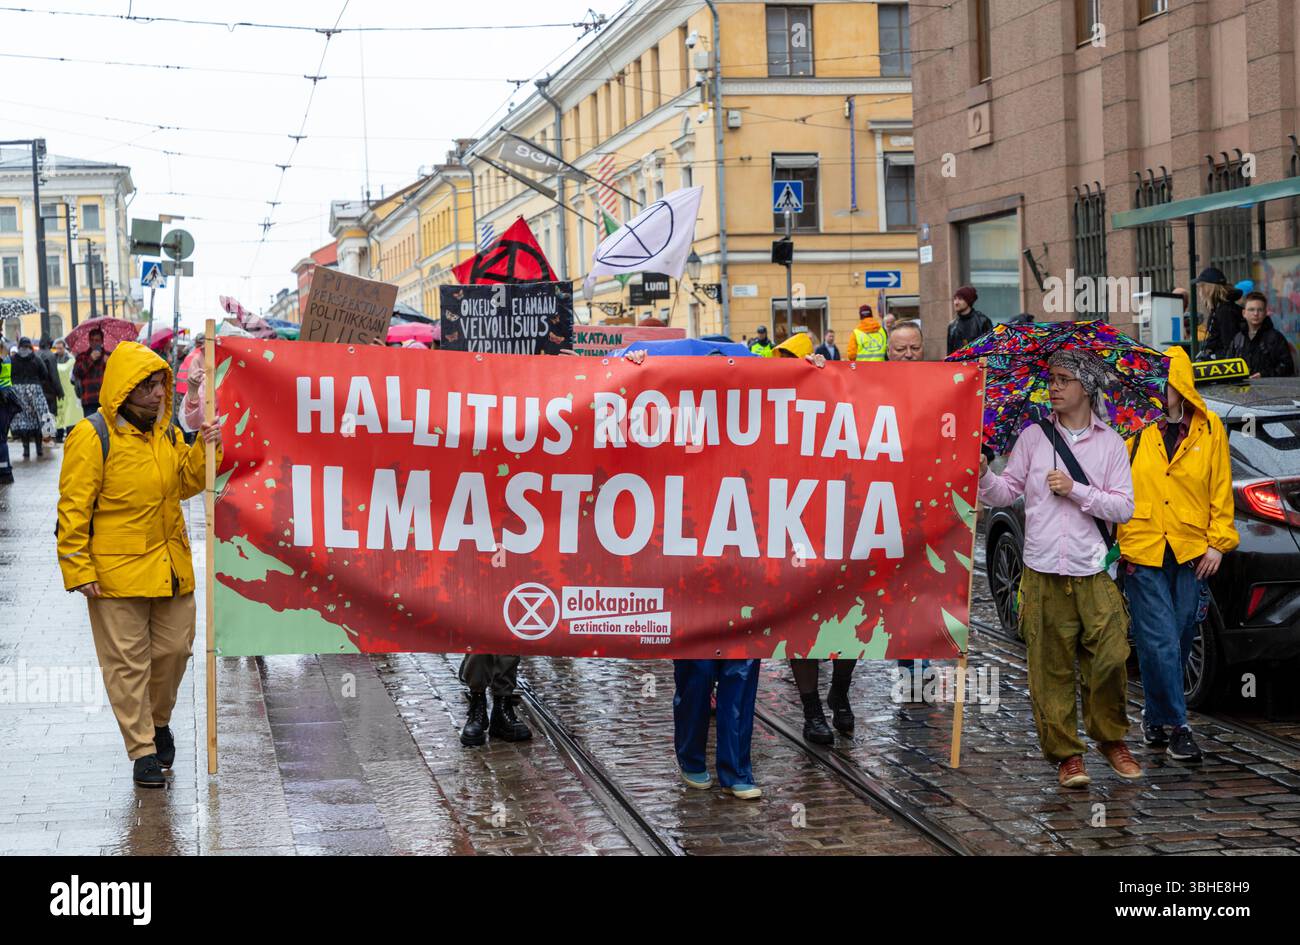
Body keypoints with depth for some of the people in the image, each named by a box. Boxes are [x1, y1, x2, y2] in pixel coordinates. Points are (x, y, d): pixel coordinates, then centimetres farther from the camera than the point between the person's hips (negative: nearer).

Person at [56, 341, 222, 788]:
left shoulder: (166, 431, 8)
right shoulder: (92, 436, -13)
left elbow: (186, 483, 16)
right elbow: (73, 506, -12)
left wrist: (205, 450, -2)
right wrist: (78, 568, -15)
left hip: (171, 568, 6)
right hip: (117, 571, -6)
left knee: (174, 648, 14)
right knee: (128, 662, 1)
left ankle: (157, 719, 39)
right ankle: (142, 750, 10)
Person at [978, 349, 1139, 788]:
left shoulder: (1110, 442, 7)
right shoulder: (1033, 437, 10)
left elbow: (1124, 507, 1)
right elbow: (1006, 492, 8)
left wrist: (1075, 490, -9)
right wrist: (982, 475, -11)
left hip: (1094, 574, 0)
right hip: (1043, 574, 1)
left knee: (1110, 659, -6)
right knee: (1051, 668, -1)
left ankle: (1111, 739, 16)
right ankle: (1065, 752, 9)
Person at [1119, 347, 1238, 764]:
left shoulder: (1209, 430, 6)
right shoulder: (1136, 431, 2)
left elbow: (1221, 491, 9)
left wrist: (1218, 542, 2)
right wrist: (1117, 542, -4)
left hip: (1190, 553, 2)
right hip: (1142, 553, -2)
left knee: (1179, 639, 8)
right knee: (1160, 641, -7)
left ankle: (1156, 716, 24)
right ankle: (1175, 725, 0)